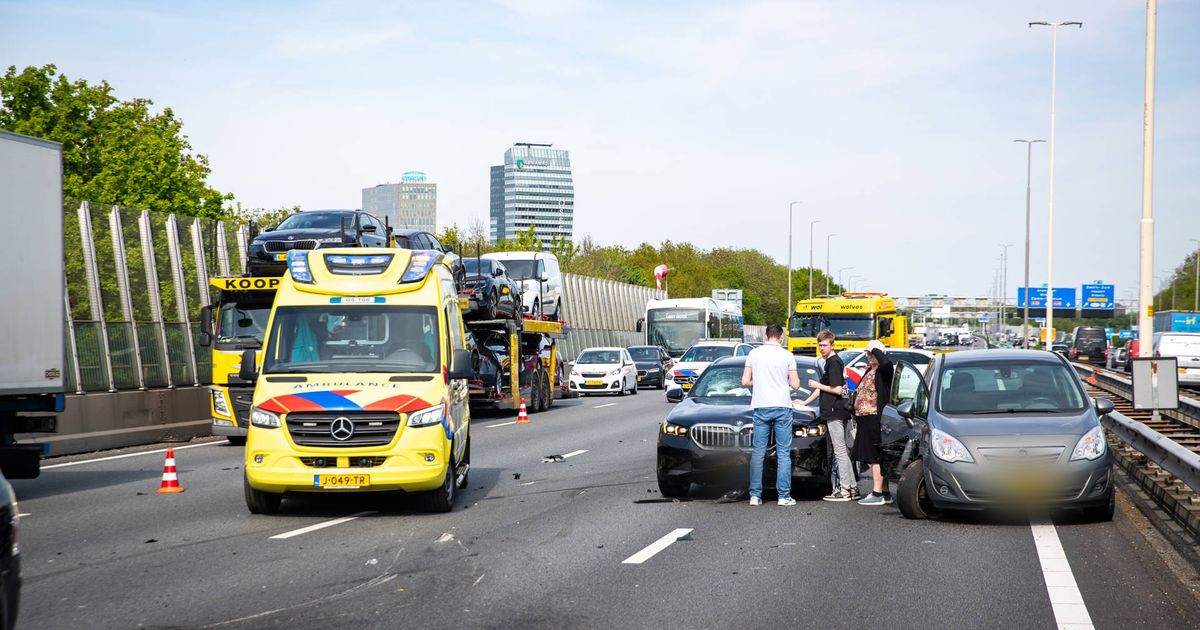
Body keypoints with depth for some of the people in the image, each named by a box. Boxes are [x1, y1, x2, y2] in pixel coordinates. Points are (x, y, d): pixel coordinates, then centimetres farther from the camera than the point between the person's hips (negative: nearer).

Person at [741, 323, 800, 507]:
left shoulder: (754, 354, 1)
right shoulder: (787, 356, -4)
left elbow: (745, 382, 1)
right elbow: (795, 384, -4)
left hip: (761, 407, 2)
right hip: (782, 408, -2)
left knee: (758, 452, 6)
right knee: (783, 453, 3)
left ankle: (755, 495, 2)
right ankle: (784, 496, 2)